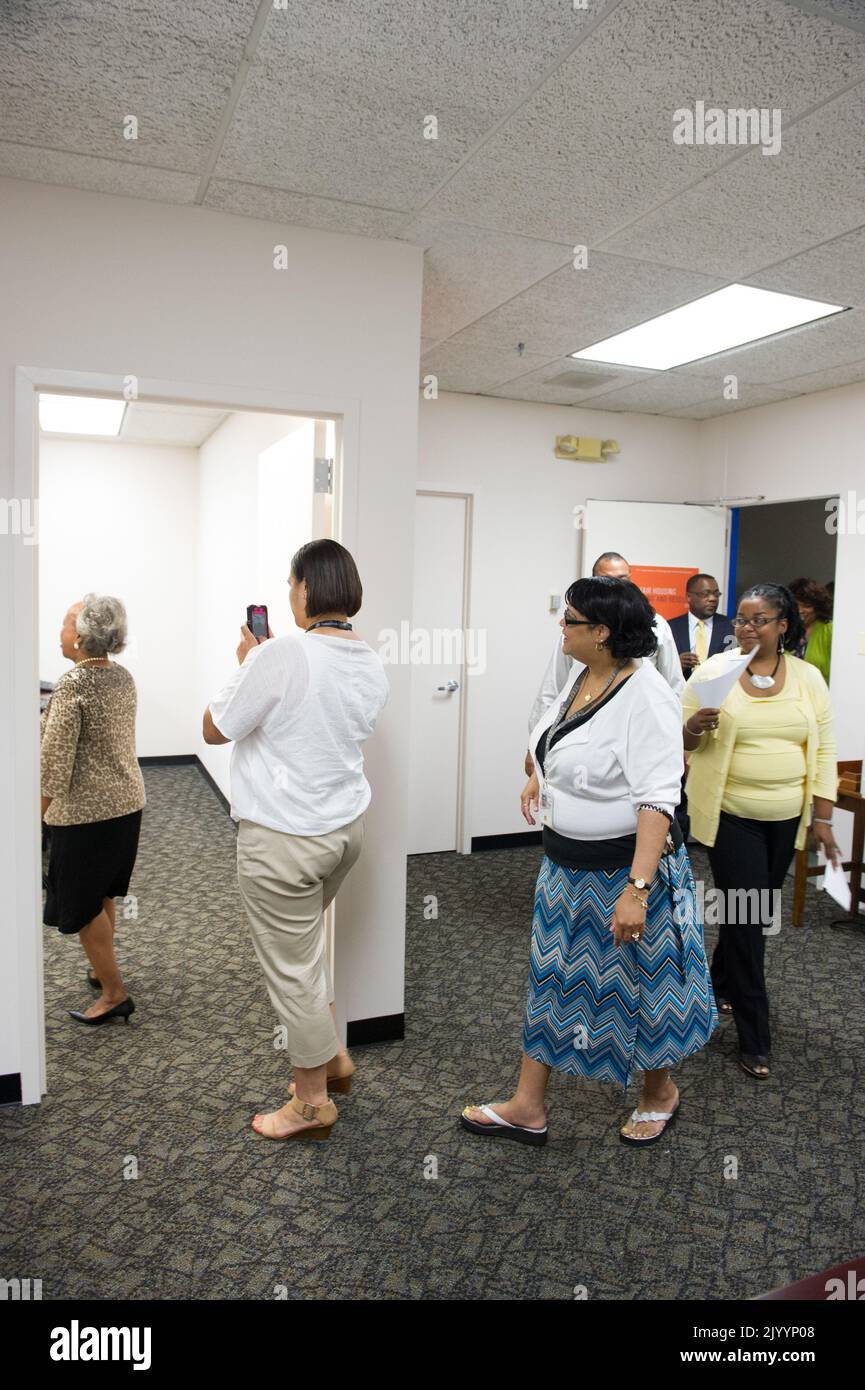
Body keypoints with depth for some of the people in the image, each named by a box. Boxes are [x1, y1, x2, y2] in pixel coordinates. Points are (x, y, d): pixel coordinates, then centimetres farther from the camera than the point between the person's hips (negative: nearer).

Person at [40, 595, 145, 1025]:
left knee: (82, 905, 6)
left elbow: (54, 765, -20)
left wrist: (35, 818, -11)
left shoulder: (71, 686, -20)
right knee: (101, 896, 23)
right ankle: (101, 969, 37)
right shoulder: (123, 677, 3)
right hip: (127, 801, 8)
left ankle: (114, 993, 13)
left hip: (86, 811, -8)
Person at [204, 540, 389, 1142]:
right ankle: (333, 1055, 37)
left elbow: (215, 729, -11)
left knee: (292, 968, 8)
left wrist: (247, 660, 1)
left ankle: (312, 1104, 25)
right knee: (303, 943, 28)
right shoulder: (372, 664, 2)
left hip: (285, 837, -8)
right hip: (346, 826, 8)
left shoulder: (282, 655, -23)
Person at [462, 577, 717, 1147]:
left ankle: (660, 1091, 41)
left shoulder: (645, 694, -25)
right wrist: (540, 775, 25)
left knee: (637, 983, 13)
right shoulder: (583, 675, 1)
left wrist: (637, 888, -33)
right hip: (566, 862, 8)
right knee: (553, 977, 15)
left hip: (624, 866, -8)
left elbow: (657, 799, -29)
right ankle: (528, 1109, 30)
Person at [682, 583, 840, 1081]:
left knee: (756, 913, 17)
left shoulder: (808, 677, 1)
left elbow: (824, 750, 2)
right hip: (731, 816, -3)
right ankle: (755, 1038, 11)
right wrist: (694, 727, -27)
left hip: (786, 817, 3)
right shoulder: (713, 671, -6)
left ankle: (722, 983, 43)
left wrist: (823, 817, -2)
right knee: (748, 920, -2)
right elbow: (683, 741, -4)